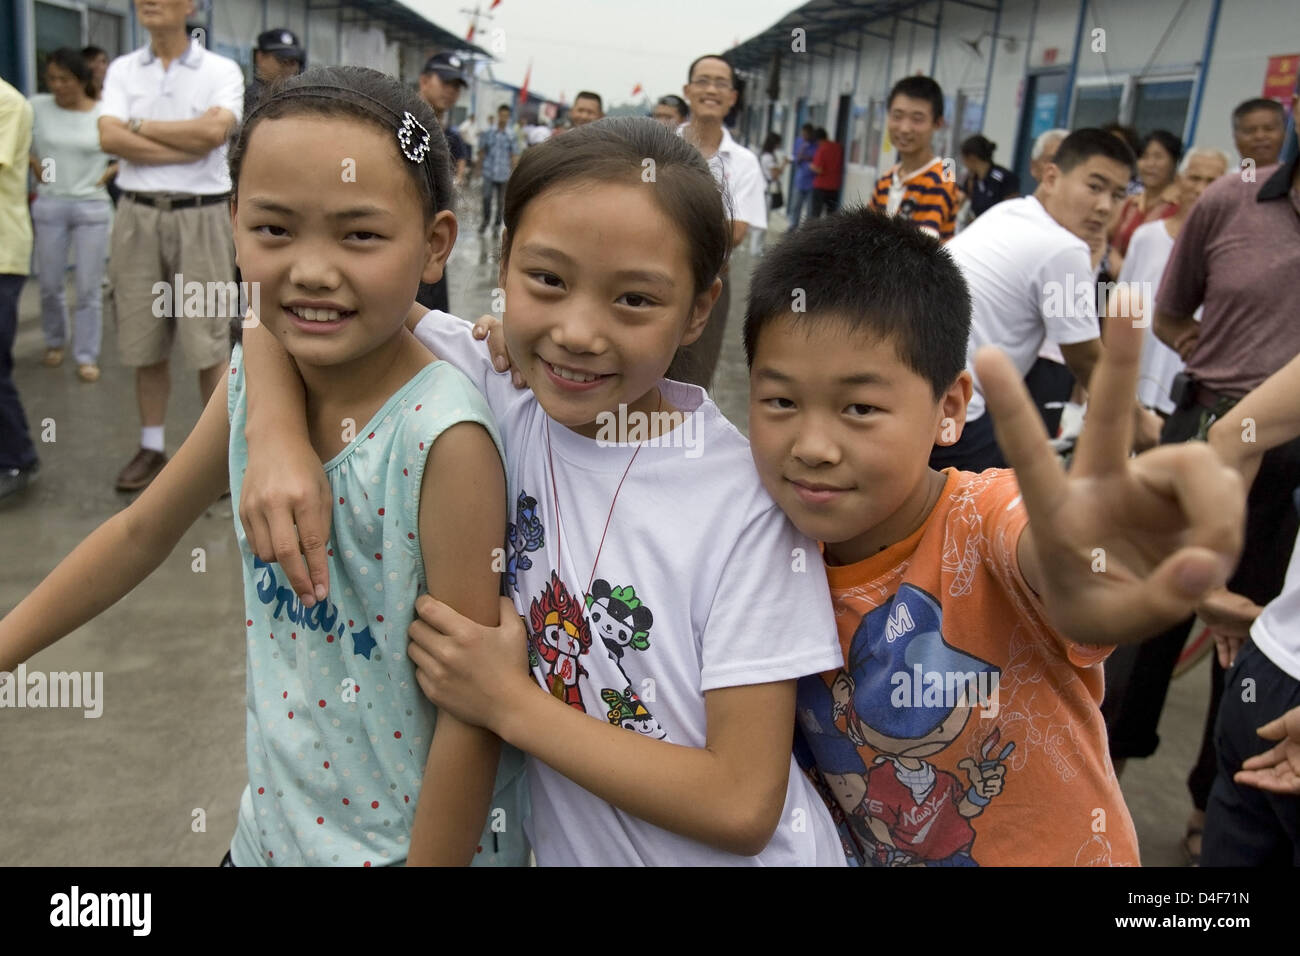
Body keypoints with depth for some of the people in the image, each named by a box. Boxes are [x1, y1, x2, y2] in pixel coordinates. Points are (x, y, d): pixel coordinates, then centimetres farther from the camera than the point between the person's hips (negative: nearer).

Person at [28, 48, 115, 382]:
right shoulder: (37, 106, -2)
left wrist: (110, 172, -4)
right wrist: (34, 166, 2)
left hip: (92, 207, -1)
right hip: (49, 206, 2)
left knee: (89, 288, 1)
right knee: (50, 285, 10)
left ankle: (86, 355, 11)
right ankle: (54, 342, 33)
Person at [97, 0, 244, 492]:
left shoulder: (222, 71, 1)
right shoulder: (122, 69, 9)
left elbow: (214, 130, -18)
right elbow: (110, 138, -6)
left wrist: (140, 126, -6)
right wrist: (190, 146, -12)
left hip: (200, 216, -3)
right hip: (137, 216, 3)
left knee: (208, 346, -1)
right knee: (144, 346, 8)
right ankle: (151, 448, 20)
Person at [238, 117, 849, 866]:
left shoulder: (745, 501, -24)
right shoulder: (495, 394, -14)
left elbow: (743, 806, -22)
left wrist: (509, 703, -21)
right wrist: (280, 437, -23)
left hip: (725, 854, -3)